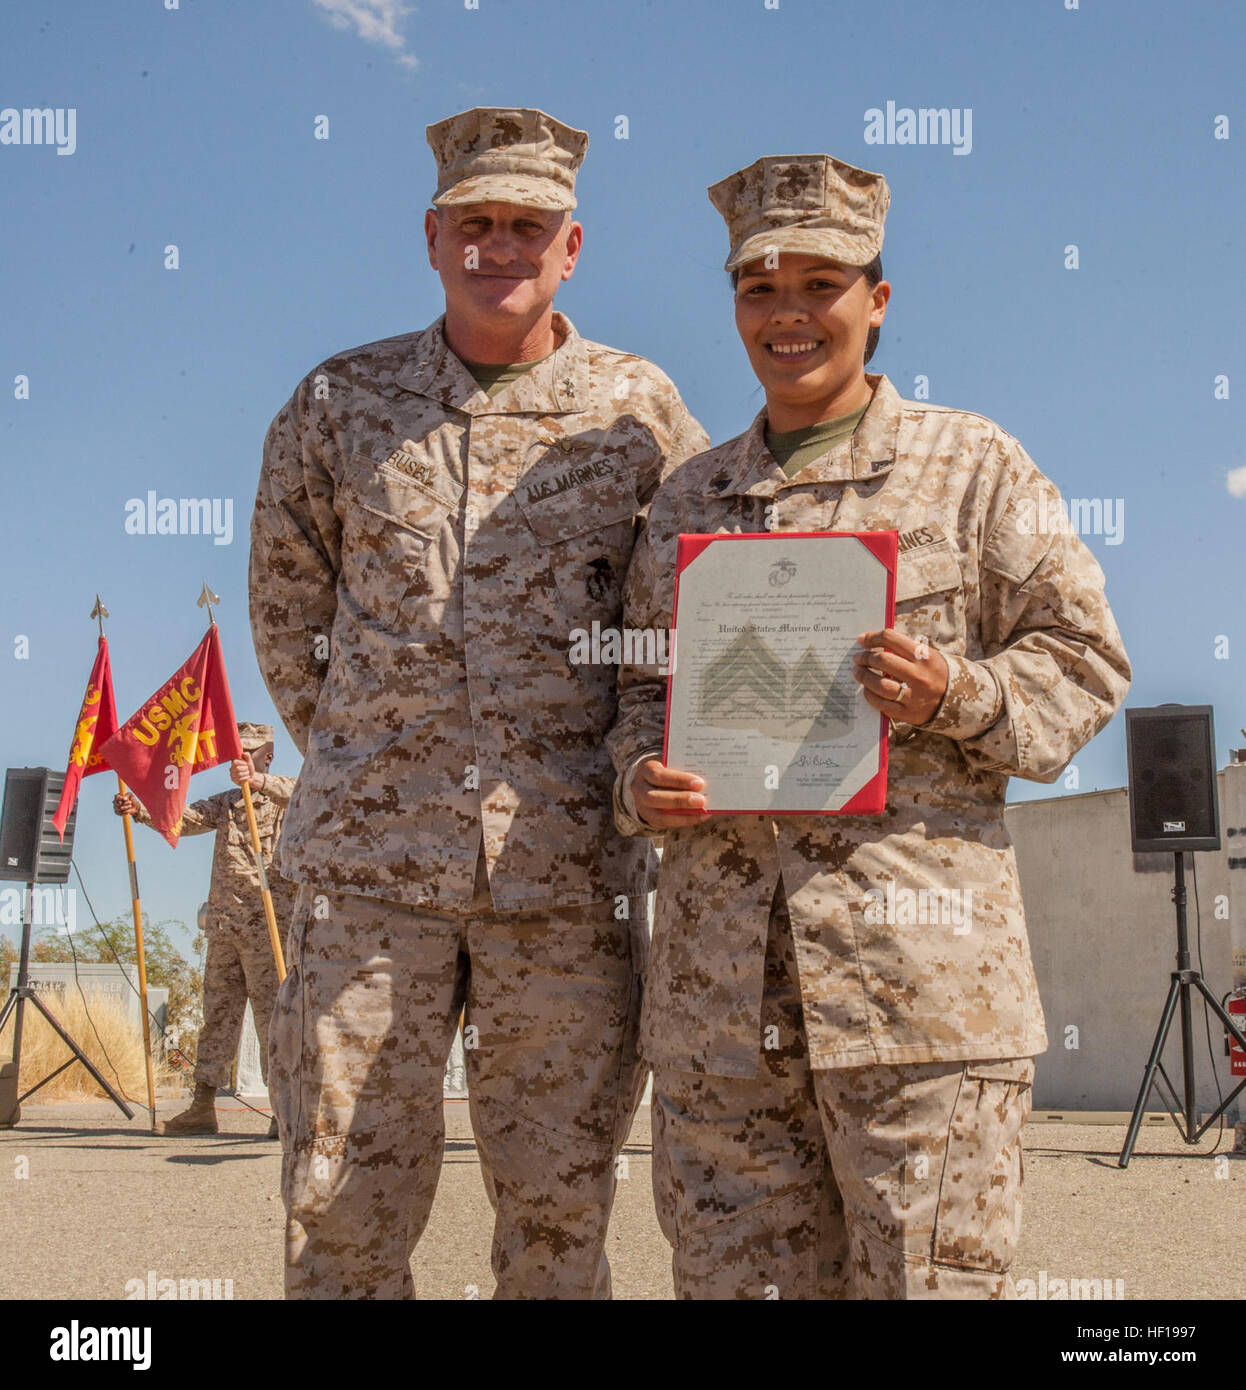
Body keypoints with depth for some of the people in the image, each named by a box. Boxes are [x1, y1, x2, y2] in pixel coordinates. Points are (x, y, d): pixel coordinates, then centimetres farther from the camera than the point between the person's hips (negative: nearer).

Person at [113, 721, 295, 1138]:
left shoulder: (281, 798, 3)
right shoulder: (224, 802, 21)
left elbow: (299, 793, -21)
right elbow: (186, 819, 7)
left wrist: (259, 781, -41)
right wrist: (140, 810, -11)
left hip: (267, 923, -6)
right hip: (223, 924, 6)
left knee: (272, 1011, -9)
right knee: (217, 1011, 7)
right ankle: (203, 1106, 11)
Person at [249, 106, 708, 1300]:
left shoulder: (637, 409, 5)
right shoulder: (339, 402, 8)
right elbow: (284, 606, 18)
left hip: (569, 873, 0)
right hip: (370, 861, 1)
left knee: (559, 1217, 7)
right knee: (343, 1213, 2)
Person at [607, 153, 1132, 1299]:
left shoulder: (973, 466, 7)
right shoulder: (688, 499, 18)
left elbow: (1082, 660, 4)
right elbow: (644, 687, 23)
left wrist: (955, 696, -15)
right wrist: (642, 781, 1)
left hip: (915, 958, -3)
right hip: (717, 977, 4)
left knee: (928, 1278, -1)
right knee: (736, 1276, 8)